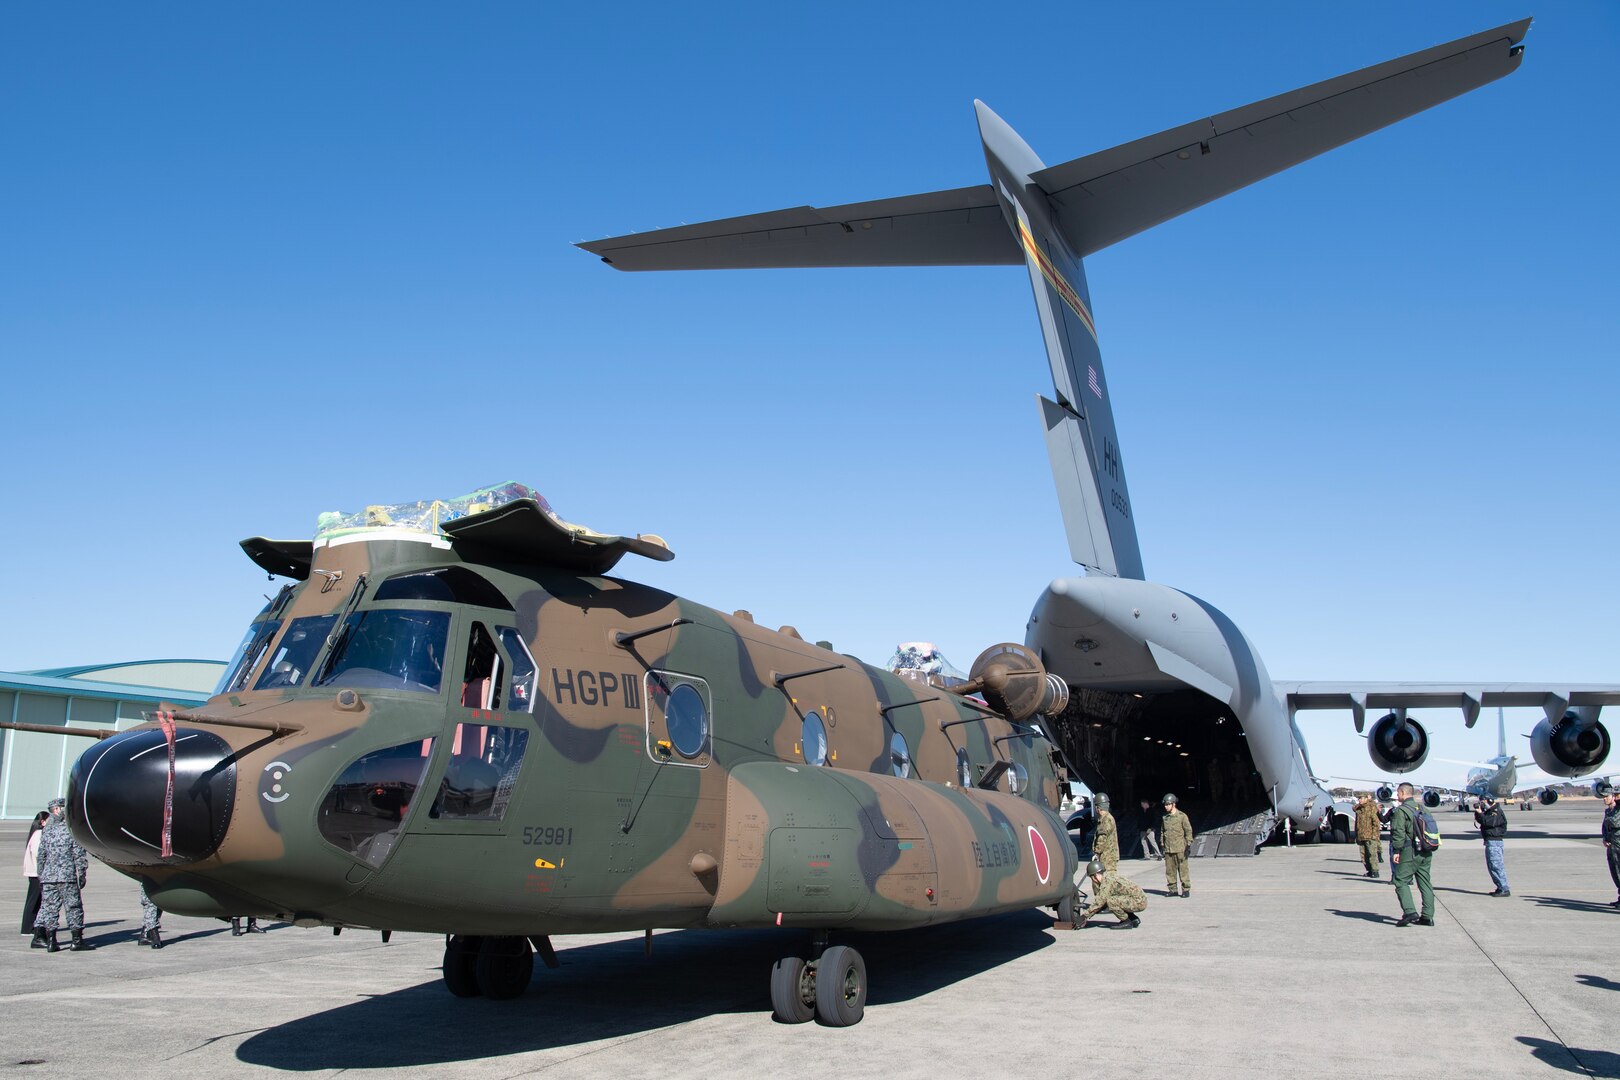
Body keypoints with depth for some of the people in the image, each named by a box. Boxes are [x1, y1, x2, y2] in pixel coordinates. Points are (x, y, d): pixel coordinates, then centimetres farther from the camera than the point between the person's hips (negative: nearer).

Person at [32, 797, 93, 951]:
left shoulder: (46, 830, 9)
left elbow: (41, 855, 13)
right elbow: (79, 854, -7)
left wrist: (41, 875, 21)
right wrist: (82, 875, -2)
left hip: (48, 875, 5)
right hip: (68, 876, -5)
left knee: (48, 907, 10)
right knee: (74, 907, 0)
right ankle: (77, 941, 0)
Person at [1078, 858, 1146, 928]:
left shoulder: (1107, 880, -18)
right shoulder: (1109, 876, 11)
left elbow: (1099, 902, -20)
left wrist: (1084, 916, -16)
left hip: (1139, 901, -10)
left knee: (1110, 901, -23)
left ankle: (1127, 922, -6)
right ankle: (1134, 919, 16)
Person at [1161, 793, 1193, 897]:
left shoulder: (1182, 816, -3)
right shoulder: (1165, 817, 12)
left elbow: (1188, 831, -4)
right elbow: (1162, 832, 19)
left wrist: (1189, 845, -10)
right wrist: (1162, 845, 15)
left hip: (1180, 848, -5)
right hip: (1168, 849, 5)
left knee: (1183, 870, -4)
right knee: (1170, 870, 6)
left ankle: (1186, 890, 2)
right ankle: (1172, 889, 13)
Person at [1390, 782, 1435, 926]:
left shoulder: (1401, 811, -8)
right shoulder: (1422, 809, 15)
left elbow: (1398, 833, -14)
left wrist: (1396, 851, -11)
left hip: (1410, 852, -7)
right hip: (1426, 853, 8)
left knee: (1401, 881, -4)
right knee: (1425, 883, 10)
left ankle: (1409, 912, -17)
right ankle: (1428, 916, 10)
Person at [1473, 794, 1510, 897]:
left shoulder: (1496, 812, -12)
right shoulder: (1489, 811, 18)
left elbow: (1489, 822, -25)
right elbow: (1480, 822, 19)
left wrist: (1480, 813, -17)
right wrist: (1477, 813, 4)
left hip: (1494, 842, -10)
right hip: (1489, 842, 10)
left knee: (1496, 865, -12)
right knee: (1491, 866, 12)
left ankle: (1504, 890, -11)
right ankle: (1500, 888, 17)